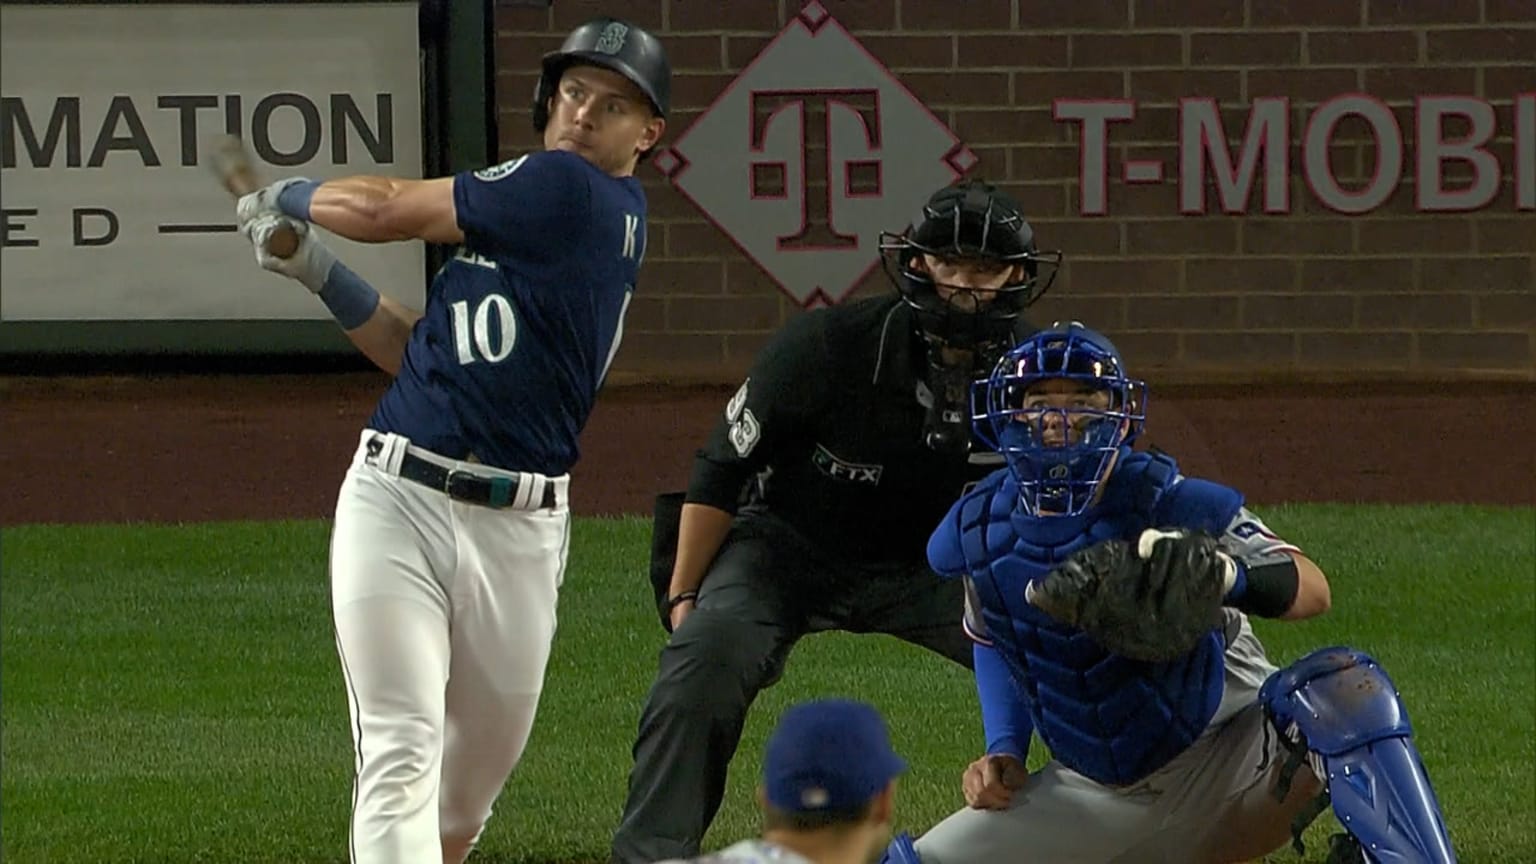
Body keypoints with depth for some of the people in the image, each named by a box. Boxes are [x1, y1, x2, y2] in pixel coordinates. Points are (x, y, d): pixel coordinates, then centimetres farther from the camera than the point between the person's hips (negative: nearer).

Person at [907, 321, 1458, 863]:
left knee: (1345, 691, -34)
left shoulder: (1174, 507, -21)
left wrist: (1226, 573, -50)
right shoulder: (974, 537, -6)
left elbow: (1312, 590, -29)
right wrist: (1004, 749, 1)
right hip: (1095, 797, 5)